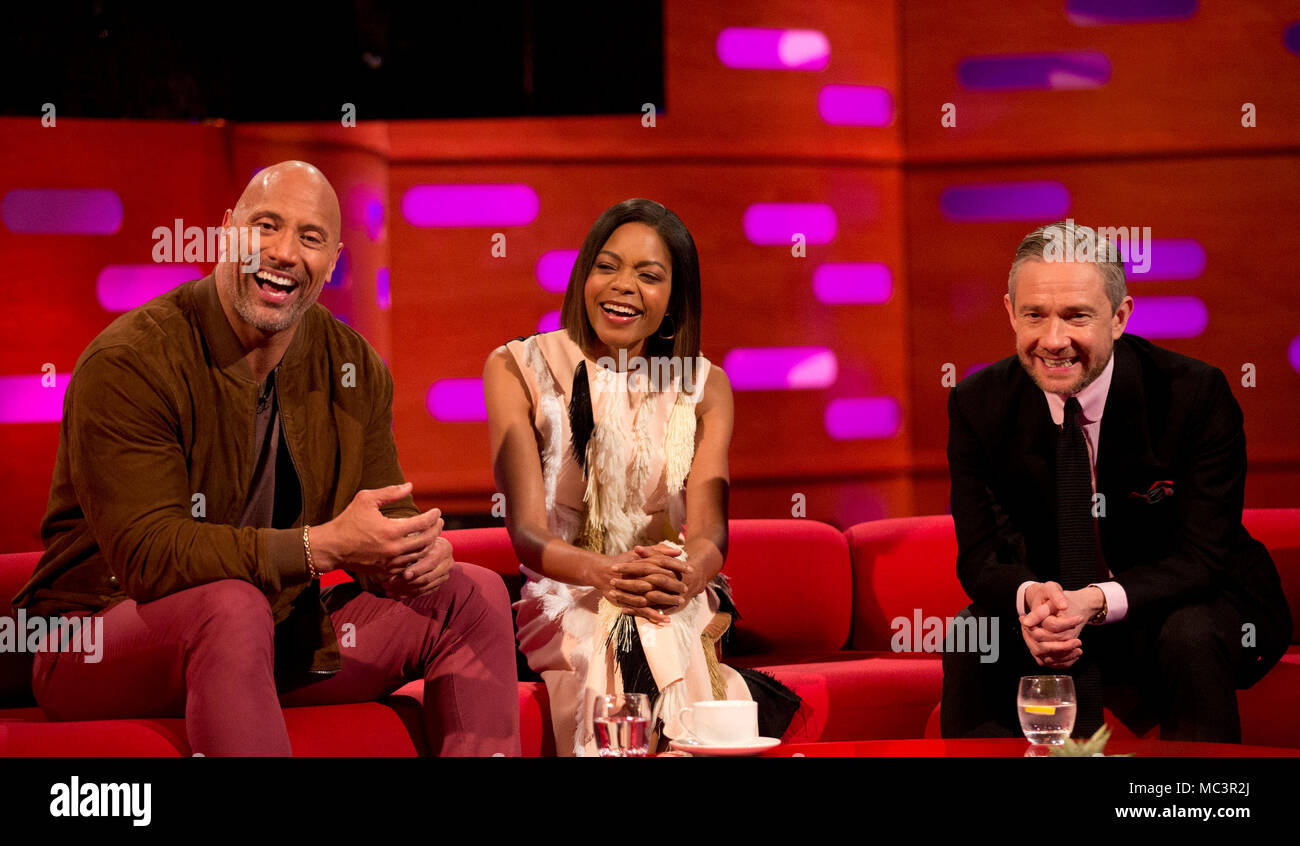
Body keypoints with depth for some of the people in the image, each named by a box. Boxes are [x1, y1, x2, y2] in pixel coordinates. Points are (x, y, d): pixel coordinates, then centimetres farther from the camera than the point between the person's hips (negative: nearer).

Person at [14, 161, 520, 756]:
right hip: (100, 641, -6)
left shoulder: (352, 367, 4)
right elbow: (147, 555, -25)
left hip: (272, 639, 7)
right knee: (231, 606, -39)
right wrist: (324, 546, -33)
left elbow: (382, 516, 6)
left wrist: (416, 553, -21)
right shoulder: (126, 365, -18)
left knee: (474, 597, -1)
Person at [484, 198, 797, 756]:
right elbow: (527, 528, -9)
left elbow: (709, 530, -5)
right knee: (613, 651, -34)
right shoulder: (517, 370, 1)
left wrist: (685, 578, -31)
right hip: (561, 600, -2)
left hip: (677, 605, 2)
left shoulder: (705, 387, 8)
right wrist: (604, 573, -31)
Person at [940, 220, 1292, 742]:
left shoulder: (1196, 394, -18)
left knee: (1191, 636, -34)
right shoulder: (978, 405, -9)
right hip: (1051, 615, 2)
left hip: (1190, 608, -2)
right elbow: (980, 556, -9)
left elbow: (1203, 556, -20)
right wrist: (1030, 597, -34)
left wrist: (1098, 601, -38)